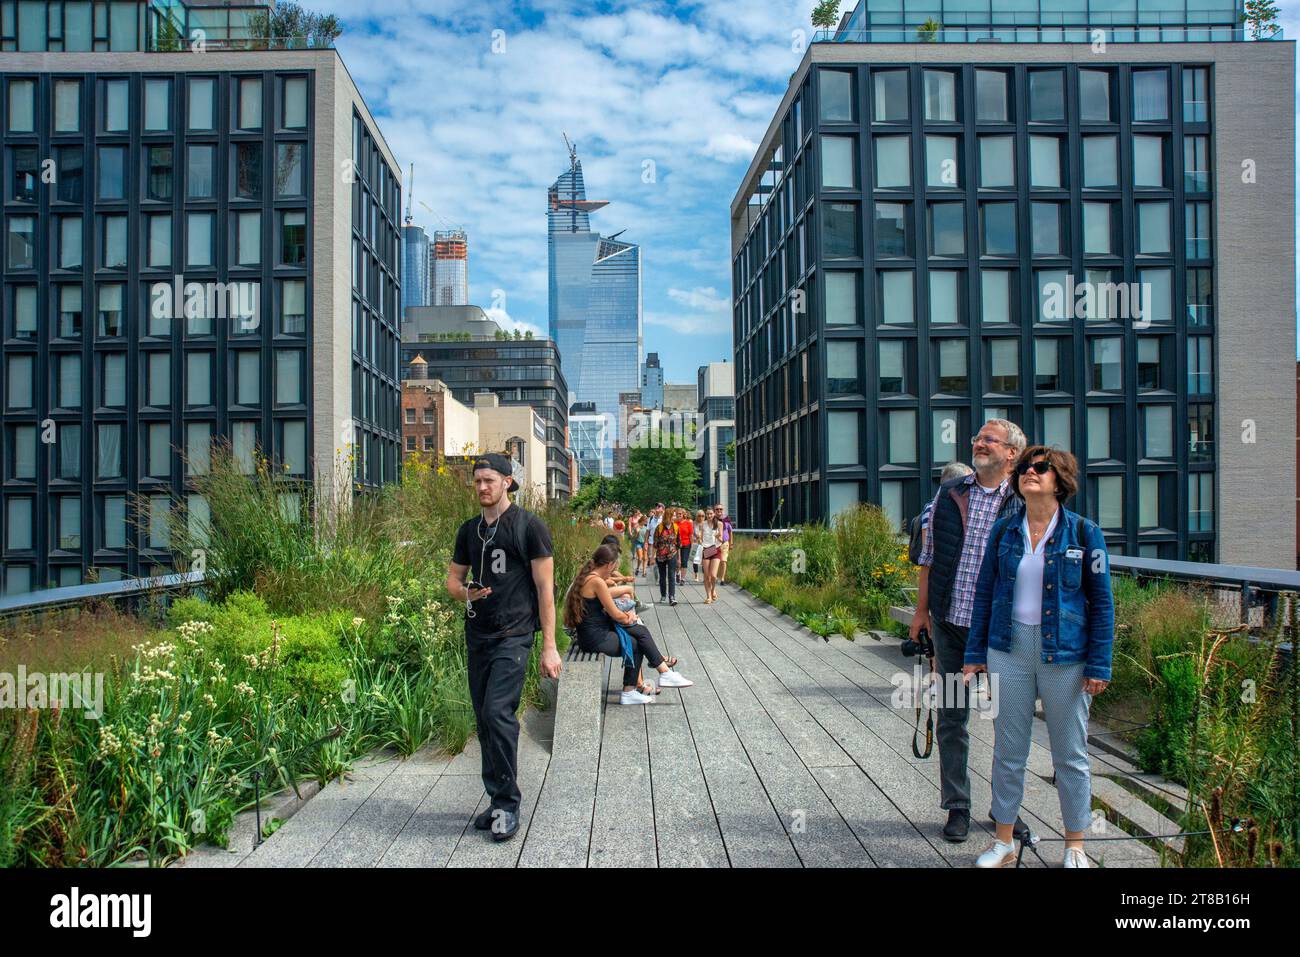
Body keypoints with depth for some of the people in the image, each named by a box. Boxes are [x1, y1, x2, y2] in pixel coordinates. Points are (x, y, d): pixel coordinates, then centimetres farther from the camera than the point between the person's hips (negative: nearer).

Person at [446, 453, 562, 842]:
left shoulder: (529, 526, -5)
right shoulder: (469, 530, 12)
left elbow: (544, 587, -6)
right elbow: (453, 579, 20)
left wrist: (549, 646, -10)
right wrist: (465, 593, -7)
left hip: (513, 635, -6)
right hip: (477, 635, 6)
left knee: (498, 713, -17)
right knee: (484, 720, 9)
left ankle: (507, 805, -5)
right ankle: (498, 801, 21)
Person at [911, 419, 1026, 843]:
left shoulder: (1024, 504, -1)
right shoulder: (949, 495, 6)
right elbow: (928, 556, 11)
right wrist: (922, 608, 9)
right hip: (951, 622, 2)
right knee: (951, 717, 8)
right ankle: (957, 807, 21)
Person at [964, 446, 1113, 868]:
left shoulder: (1084, 533, -4)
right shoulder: (1004, 531, 3)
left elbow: (1101, 603, -2)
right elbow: (985, 592, 8)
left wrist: (1099, 665, -6)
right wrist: (975, 653, 6)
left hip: (1064, 654, -2)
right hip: (1009, 651, 2)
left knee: (1070, 754, 9)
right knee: (1008, 751, 9)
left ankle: (1075, 846, 26)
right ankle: (1004, 841, 23)